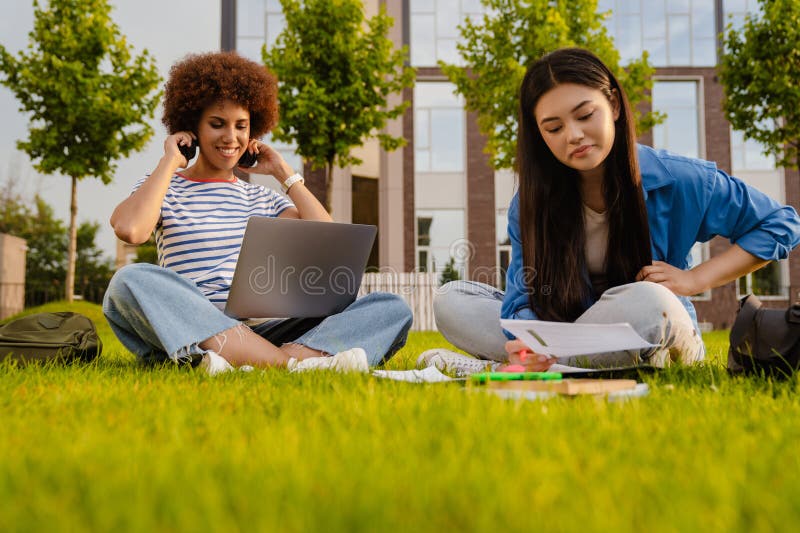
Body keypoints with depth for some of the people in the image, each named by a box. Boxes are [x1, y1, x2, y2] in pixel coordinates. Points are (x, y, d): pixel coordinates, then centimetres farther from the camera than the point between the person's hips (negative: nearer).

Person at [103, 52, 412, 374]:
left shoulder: (264, 199, 24)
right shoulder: (164, 189, 14)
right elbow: (129, 229, -11)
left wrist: (283, 172, 15)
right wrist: (170, 161, 2)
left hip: (266, 331, 3)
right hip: (193, 332, -3)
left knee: (392, 307, -15)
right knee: (131, 280, -35)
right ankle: (293, 362, -45)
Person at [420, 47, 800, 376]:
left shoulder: (676, 181, -12)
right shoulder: (530, 202, -7)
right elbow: (526, 296, -16)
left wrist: (694, 279, -13)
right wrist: (531, 346, -40)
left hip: (655, 336, -1)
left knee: (646, 302, -38)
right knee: (452, 301, -13)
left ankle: (494, 367, -25)